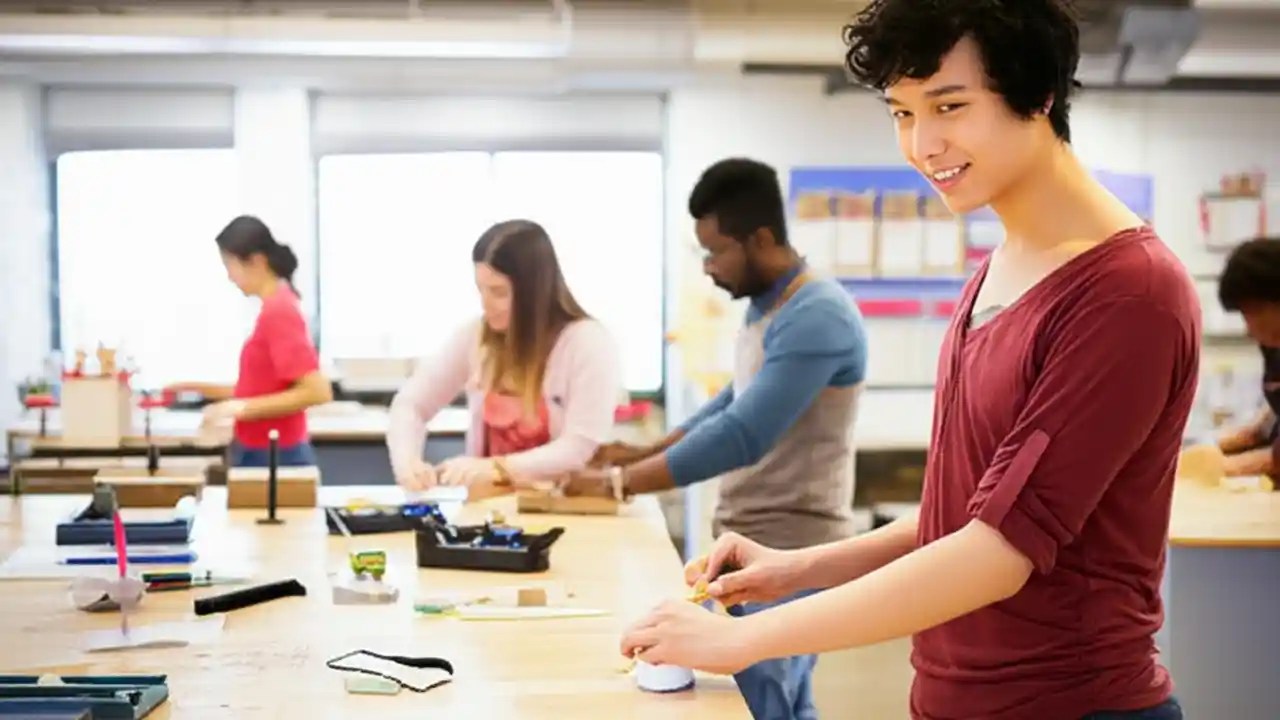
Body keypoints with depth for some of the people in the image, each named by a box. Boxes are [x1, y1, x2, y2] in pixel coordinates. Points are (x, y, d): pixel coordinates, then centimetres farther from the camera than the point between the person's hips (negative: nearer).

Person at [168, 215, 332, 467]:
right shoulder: (276, 308, 10)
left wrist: (241, 408, -22)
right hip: (260, 455, 9)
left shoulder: (278, 311, -17)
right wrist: (201, 388, 14)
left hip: (274, 459, -9)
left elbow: (317, 391, -24)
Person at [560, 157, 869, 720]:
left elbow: (743, 436, -27)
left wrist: (619, 482, -21)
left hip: (787, 558, -10)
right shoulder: (765, 306, 11)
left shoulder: (817, 317, -21)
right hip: (749, 548, 10)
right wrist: (645, 453, 13)